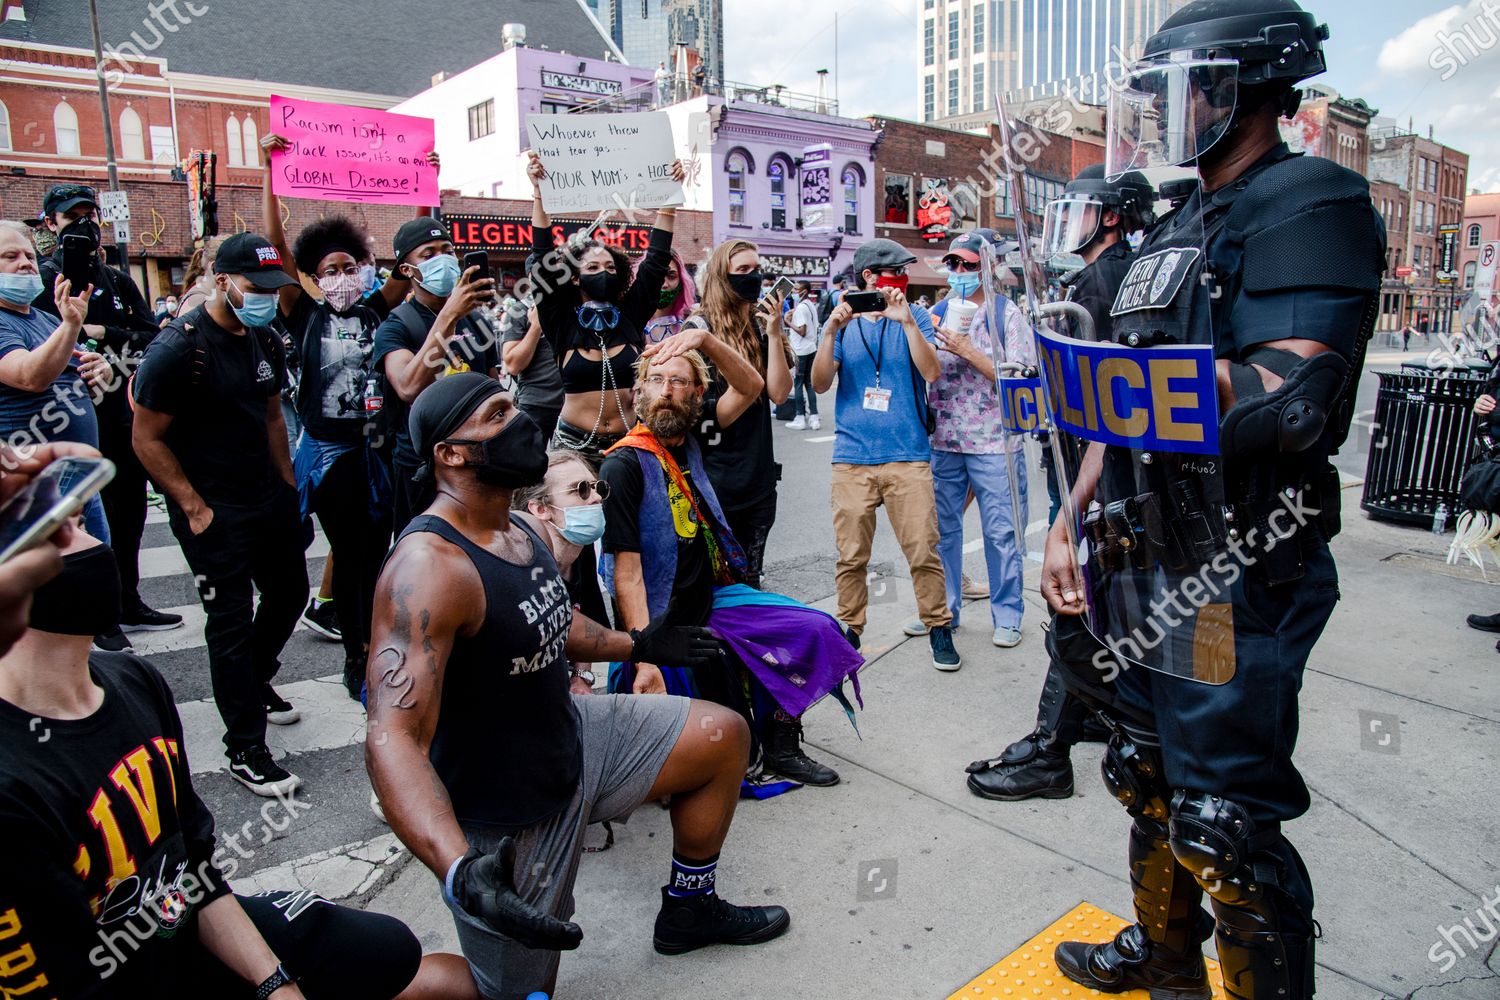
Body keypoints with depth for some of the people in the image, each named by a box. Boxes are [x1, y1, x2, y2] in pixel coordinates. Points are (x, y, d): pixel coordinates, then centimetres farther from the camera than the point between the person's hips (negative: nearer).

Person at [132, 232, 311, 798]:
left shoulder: (266, 340, 5)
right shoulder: (178, 347, -17)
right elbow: (147, 439, -13)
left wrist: (288, 488, 11)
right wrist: (194, 508, -15)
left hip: (269, 497, 8)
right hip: (213, 511, -7)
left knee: (289, 593, 17)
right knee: (232, 620, -3)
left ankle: (255, 682, 43)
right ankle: (244, 748, 8)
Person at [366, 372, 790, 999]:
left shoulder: (519, 528, 0)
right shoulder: (429, 567, -30)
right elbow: (393, 741, -37)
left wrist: (635, 646, 28)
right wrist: (459, 872, -50)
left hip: (572, 739, 8)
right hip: (508, 816, -8)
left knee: (723, 736, 10)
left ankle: (689, 909, 28)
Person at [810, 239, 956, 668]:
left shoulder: (914, 316, 6)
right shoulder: (845, 320, 8)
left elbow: (931, 371, -8)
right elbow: (820, 384, -1)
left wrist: (905, 320, -16)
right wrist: (831, 331, -12)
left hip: (908, 454, -1)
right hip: (853, 457, 1)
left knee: (923, 551, -1)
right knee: (851, 557, 5)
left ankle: (939, 628, 16)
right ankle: (848, 633, 20)